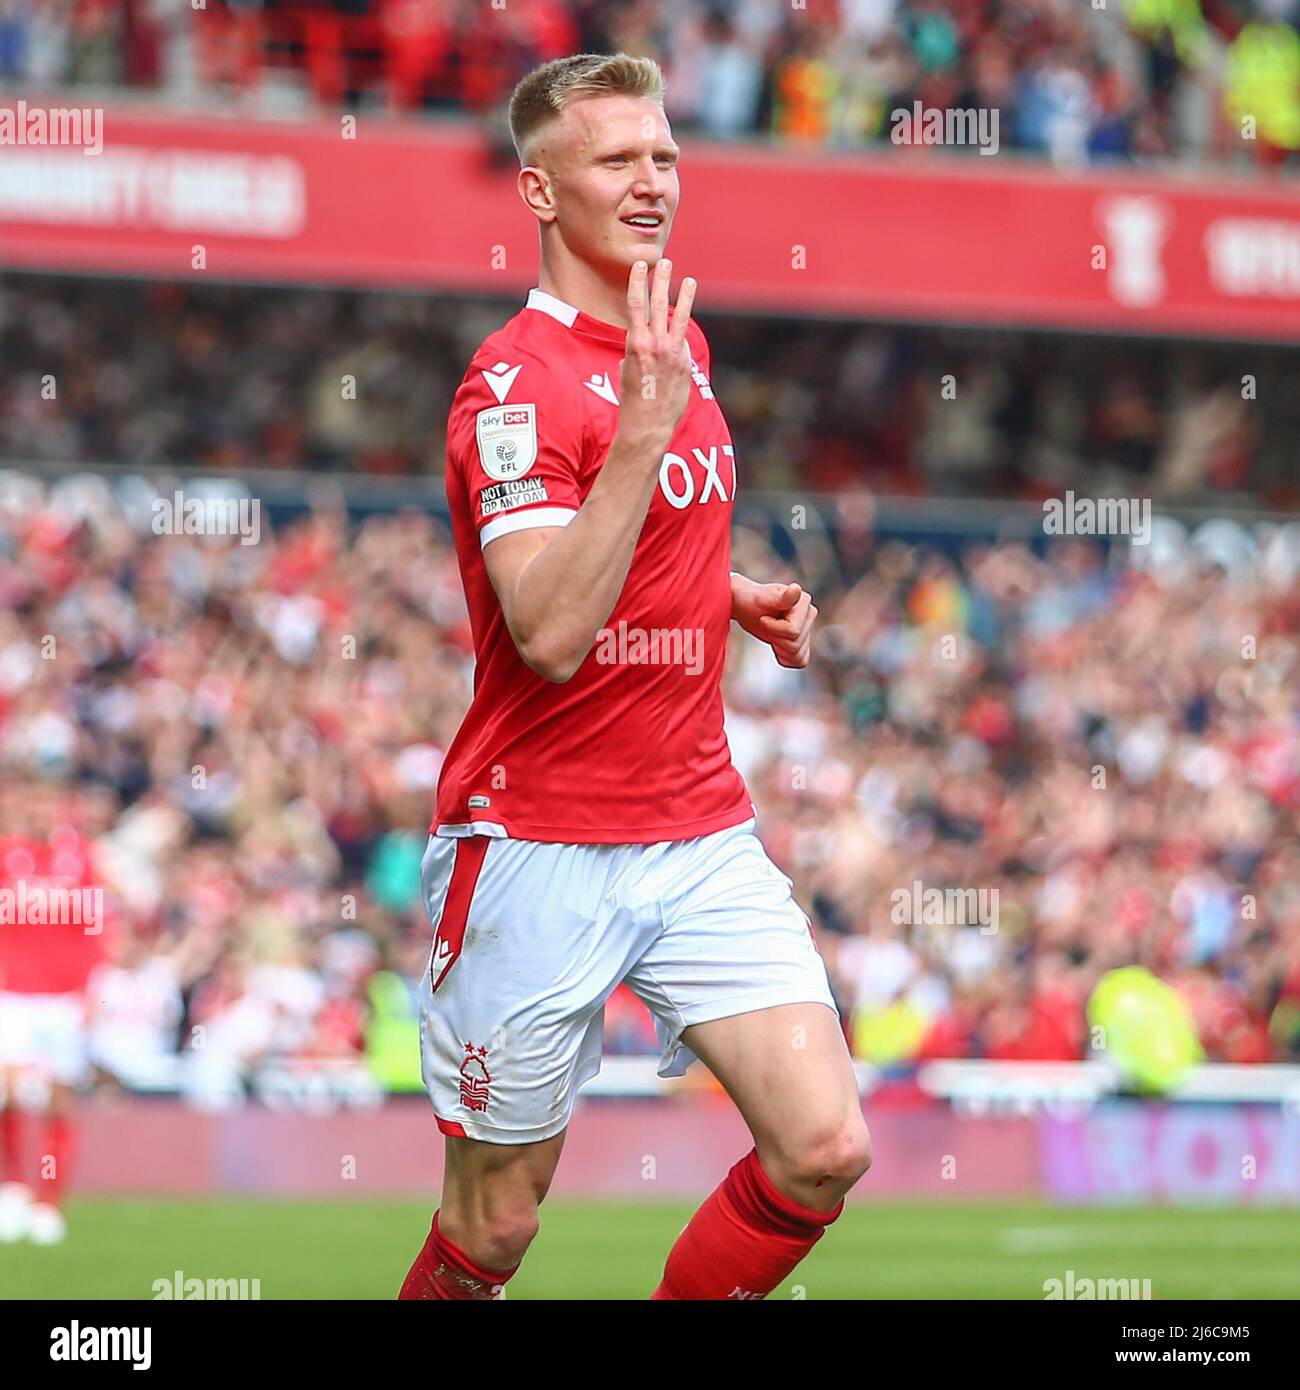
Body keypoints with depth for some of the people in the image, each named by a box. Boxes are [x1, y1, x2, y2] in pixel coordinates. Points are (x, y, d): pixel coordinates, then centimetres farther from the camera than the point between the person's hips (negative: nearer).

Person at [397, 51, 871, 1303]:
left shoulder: (676, 342, 10)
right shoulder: (514, 386, -15)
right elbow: (549, 633, -28)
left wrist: (743, 598, 10)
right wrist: (646, 424, -32)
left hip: (699, 835, 6)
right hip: (537, 852, -6)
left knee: (824, 1150, -9)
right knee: (494, 1226, 3)